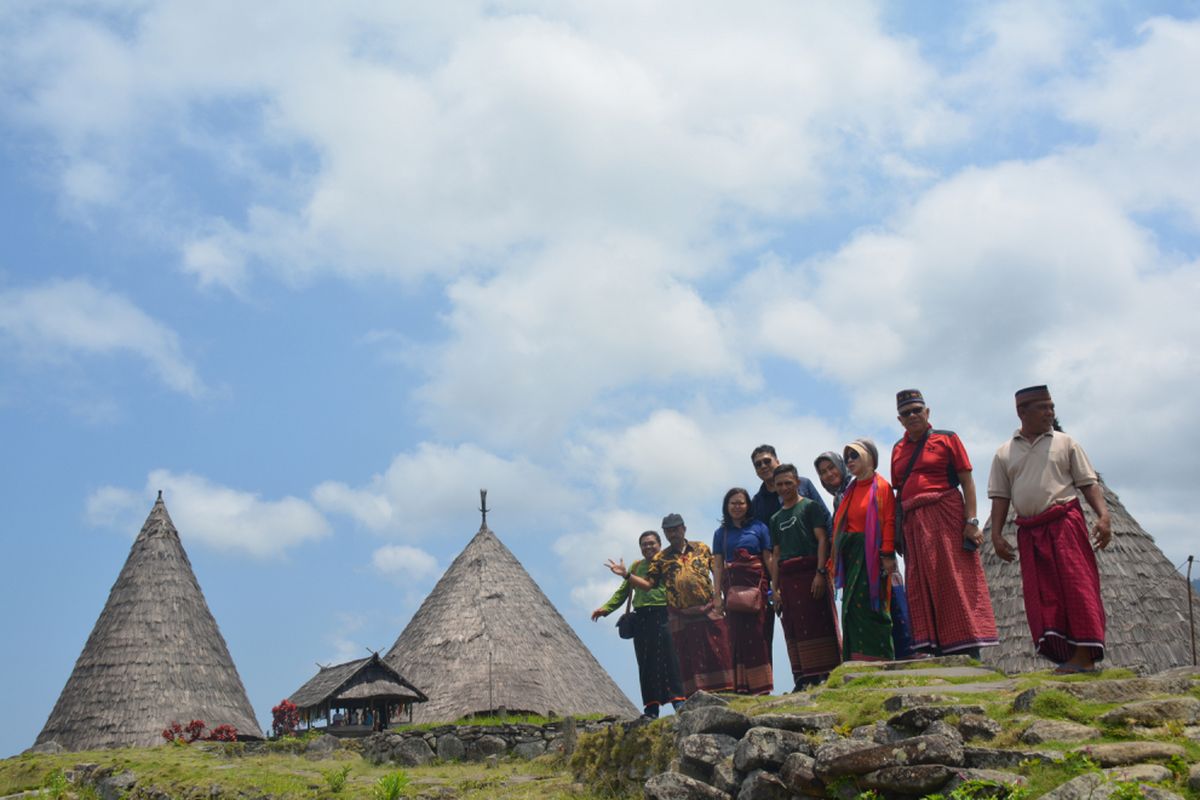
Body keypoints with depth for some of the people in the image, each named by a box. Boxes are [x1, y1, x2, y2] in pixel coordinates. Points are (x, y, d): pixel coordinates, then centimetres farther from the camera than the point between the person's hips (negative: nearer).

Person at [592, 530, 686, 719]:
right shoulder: (636, 566, 19)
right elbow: (623, 591, 17)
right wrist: (606, 608, 6)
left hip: (663, 615, -4)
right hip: (641, 618, 4)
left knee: (669, 659, -10)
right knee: (645, 663, 3)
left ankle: (678, 700, -6)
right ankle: (651, 707, 6)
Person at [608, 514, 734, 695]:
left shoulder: (702, 548, 9)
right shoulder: (660, 558, 8)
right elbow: (648, 583, 4)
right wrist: (626, 574, -7)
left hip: (710, 612, 0)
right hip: (681, 618, 0)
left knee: (719, 653, -2)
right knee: (689, 660, 3)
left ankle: (725, 691, 3)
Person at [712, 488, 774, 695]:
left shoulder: (758, 528, 8)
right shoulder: (721, 533, 15)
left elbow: (769, 559, 3)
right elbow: (717, 565, 10)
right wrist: (718, 594, 2)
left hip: (756, 584, -2)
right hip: (732, 587, 3)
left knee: (756, 632, -9)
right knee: (737, 635, -2)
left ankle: (760, 685, -8)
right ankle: (742, 686, 1)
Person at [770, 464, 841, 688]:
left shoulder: (809, 507, 4)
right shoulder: (776, 518, 21)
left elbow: (822, 539, -5)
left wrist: (820, 573, -16)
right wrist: (776, 588, 12)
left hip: (810, 571, -6)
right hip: (787, 577, 6)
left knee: (818, 624, -9)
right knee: (794, 628, 3)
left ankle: (826, 674, -7)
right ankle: (804, 678, 5)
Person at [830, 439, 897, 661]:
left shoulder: (881, 487, -5)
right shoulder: (850, 491, 17)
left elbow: (889, 521, -12)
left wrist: (887, 554, -18)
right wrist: (837, 558, 13)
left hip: (871, 554, -7)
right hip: (850, 554, 8)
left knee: (868, 606, -11)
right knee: (852, 607, 5)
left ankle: (878, 658, -6)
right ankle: (858, 660, 7)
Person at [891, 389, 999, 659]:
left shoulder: (946, 439, 5)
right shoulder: (898, 449, 16)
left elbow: (967, 481, -1)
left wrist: (971, 521, -11)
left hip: (946, 519, -4)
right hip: (913, 524, 5)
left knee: (956, 582, -8)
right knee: (923, 590, 1)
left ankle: (969, 654, -8)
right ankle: (936, 652, 3)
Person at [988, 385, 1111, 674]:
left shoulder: (1065, 443, 7)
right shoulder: (1004, 453, 12)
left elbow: (1088, 483, 3)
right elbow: (1000, 497, 10)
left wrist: (1103, 515, -11)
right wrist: (996, 534, 0)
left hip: (1065, 522, -2)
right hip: (1029, 530, 3)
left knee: (1077, 585, -10)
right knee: (1042, 594, -2)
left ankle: (1084, 655, -9)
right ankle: (1065, 655, 2)